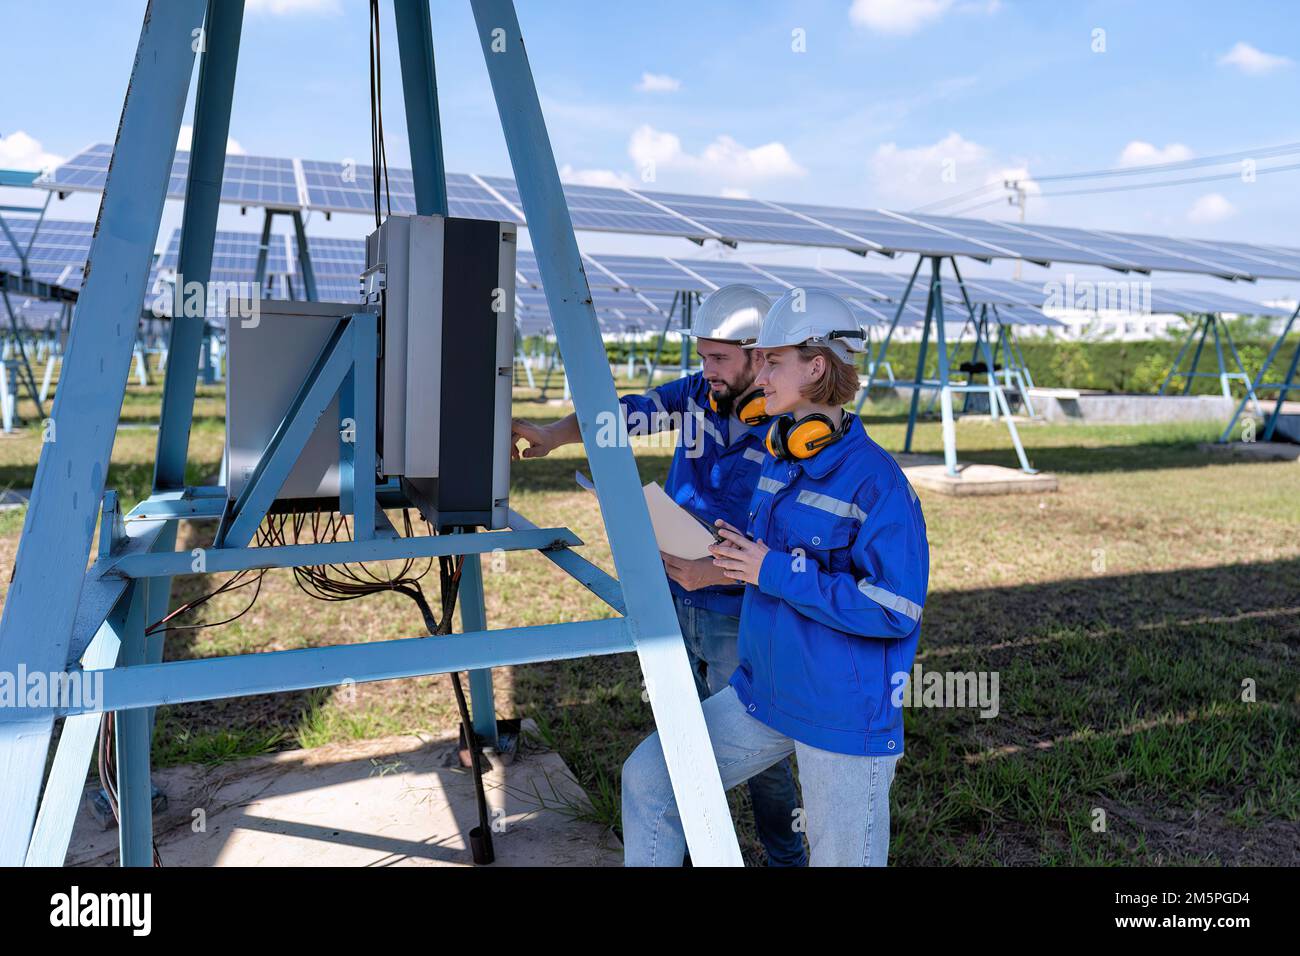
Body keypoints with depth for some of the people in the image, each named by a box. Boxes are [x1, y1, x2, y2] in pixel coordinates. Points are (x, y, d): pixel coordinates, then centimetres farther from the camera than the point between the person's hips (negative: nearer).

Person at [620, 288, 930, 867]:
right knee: (648, 777, 9)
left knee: (842, 858, 11)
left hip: (843, 716, -7)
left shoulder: (875, 481, -20)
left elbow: (897, 608, -24)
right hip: (762, 693, 7)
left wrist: (777, 571, -22)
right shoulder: (777, 459, 5)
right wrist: (740, 557, 1)